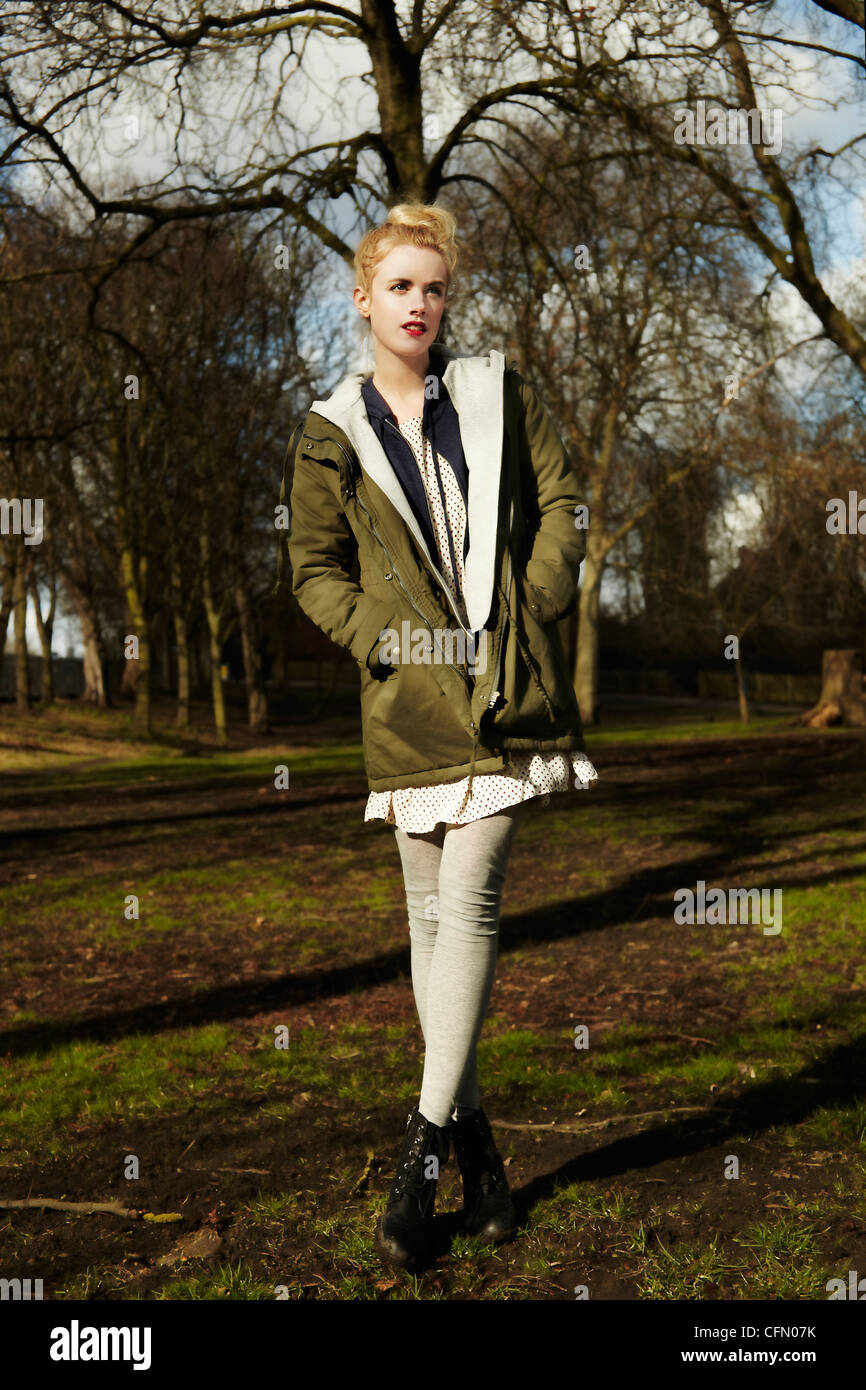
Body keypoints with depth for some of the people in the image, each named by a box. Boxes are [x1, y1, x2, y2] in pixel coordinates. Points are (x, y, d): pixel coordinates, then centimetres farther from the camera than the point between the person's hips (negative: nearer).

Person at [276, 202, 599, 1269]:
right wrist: (379, 635, -6)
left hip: (506, 687, 0)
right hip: (408, 698, 1)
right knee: (431, 911, 6)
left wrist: (531, 610, -4)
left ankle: (426, 1143, -2)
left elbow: (560, 506, 9)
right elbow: (313, 569, 9)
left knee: (469, 901, -10)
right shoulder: (329, 434, 9)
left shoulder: (497, 392, 11)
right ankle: (471, 1133, 21)